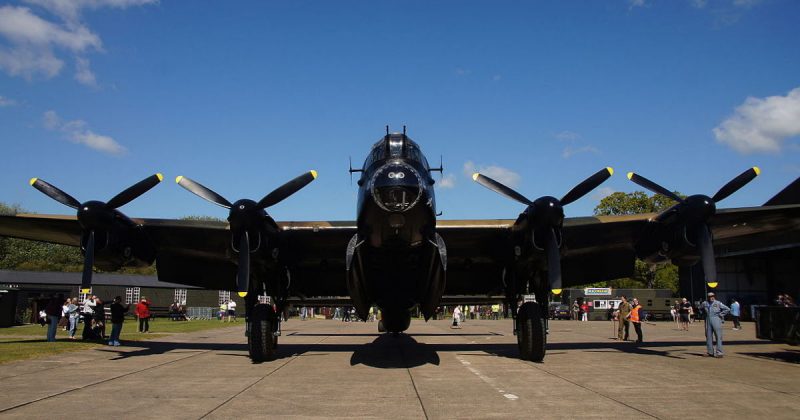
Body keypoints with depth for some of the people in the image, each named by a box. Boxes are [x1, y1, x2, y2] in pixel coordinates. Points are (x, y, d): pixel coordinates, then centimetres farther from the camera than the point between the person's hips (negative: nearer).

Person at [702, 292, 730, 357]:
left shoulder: (718, 303, -3)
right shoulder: (705, 303, 9)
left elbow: (727, 309, -3)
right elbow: (702, 310, 29)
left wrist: (720, 314, -5)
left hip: (716, 320, -4)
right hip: (708, 321, 4)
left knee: (718, 336, -4)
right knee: (708, 336, 8)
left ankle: (719, 352, -2)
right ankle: (710, 351, 18)